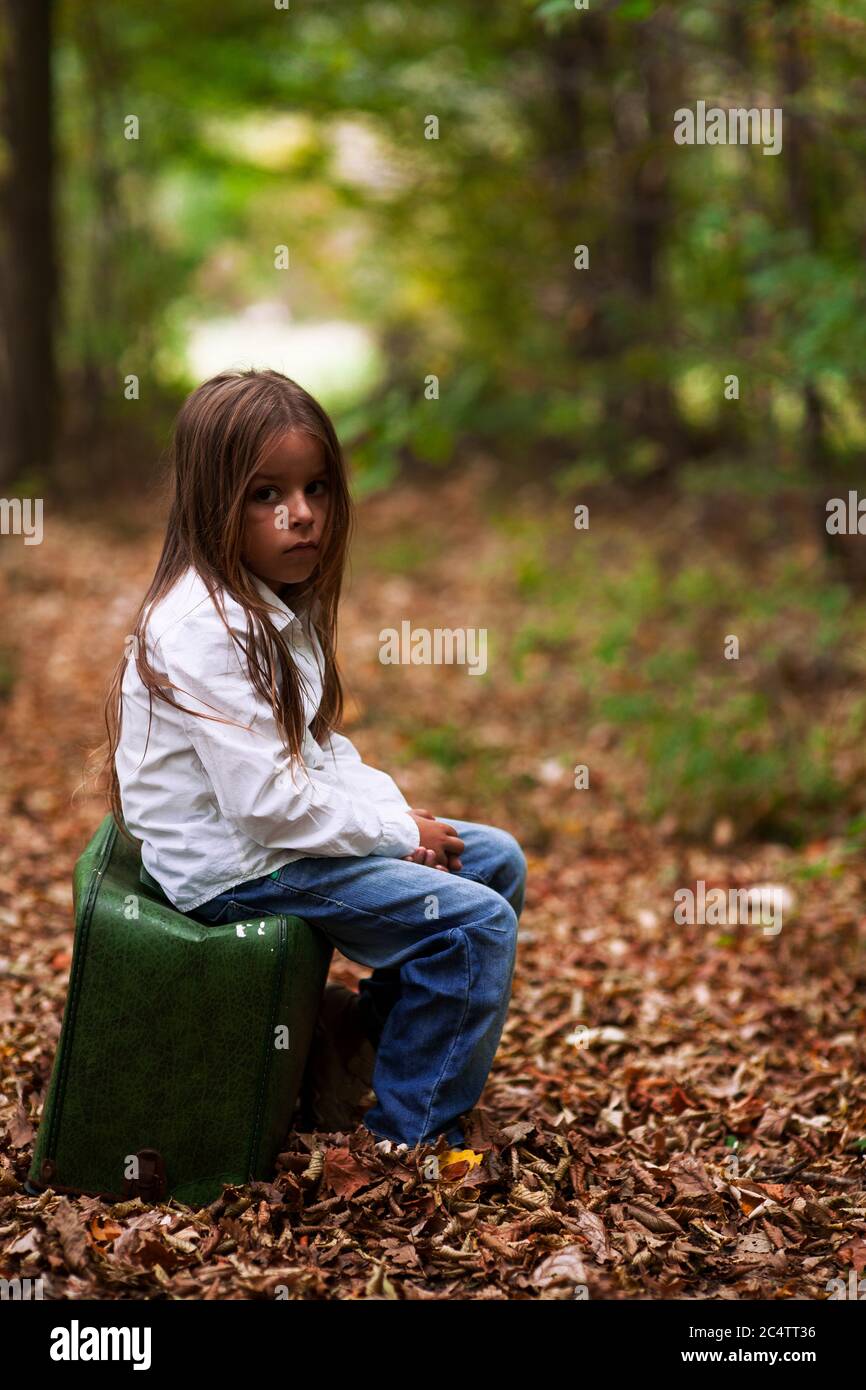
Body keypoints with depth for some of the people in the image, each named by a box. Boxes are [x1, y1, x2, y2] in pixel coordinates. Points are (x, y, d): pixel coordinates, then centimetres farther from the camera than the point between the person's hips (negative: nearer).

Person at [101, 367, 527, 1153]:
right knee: (478, 921, -15)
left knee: (496, 860, 12)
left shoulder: (277, 604, 6)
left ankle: (376, 1027, 26)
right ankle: (409, 1134, 0)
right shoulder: (204, 632, -25)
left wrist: (397, 812, -2)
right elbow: (267, 803, -27)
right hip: (235, 867, -10)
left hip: (289, 827, 10)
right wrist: (397, 830, -15)